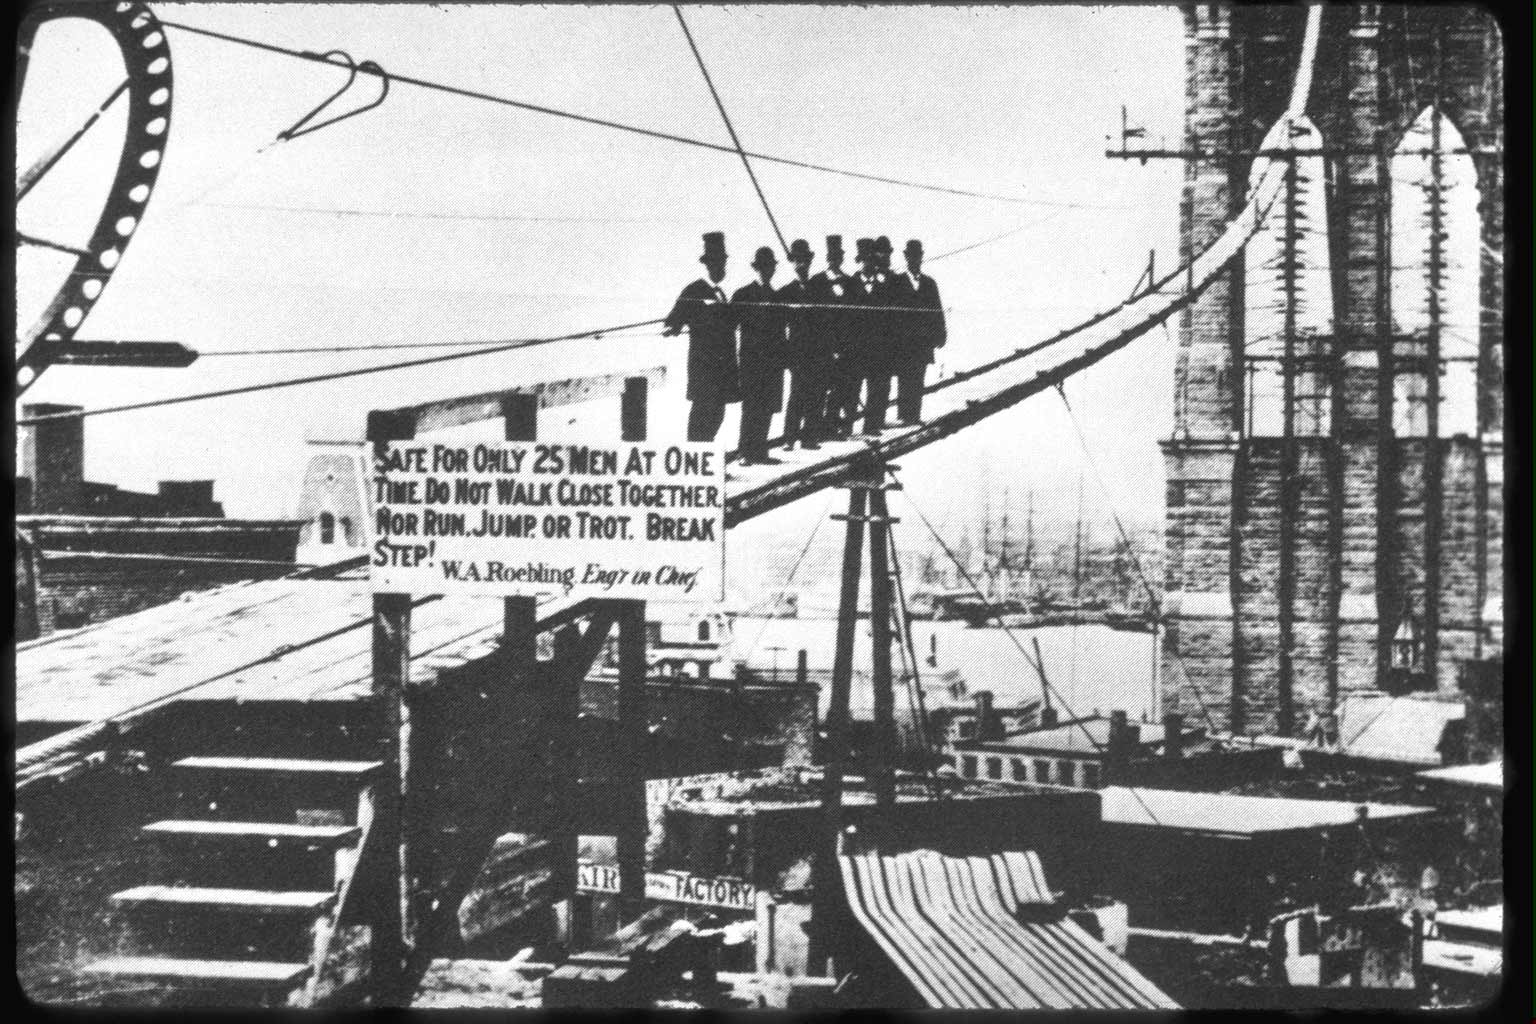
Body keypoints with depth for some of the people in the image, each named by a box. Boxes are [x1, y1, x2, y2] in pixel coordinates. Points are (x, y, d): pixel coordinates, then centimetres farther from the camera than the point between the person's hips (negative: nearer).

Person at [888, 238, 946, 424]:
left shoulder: (929, 283, 14)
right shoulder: (896, 282, 5)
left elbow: (937, 311, 12)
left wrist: (939, 335, 2)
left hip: (923, 342, 2)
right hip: (903, 342, -2)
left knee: (917, 381, 0)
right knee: (905, 380, -8)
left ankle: (914, 415, 0)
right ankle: (905, 415, -6)